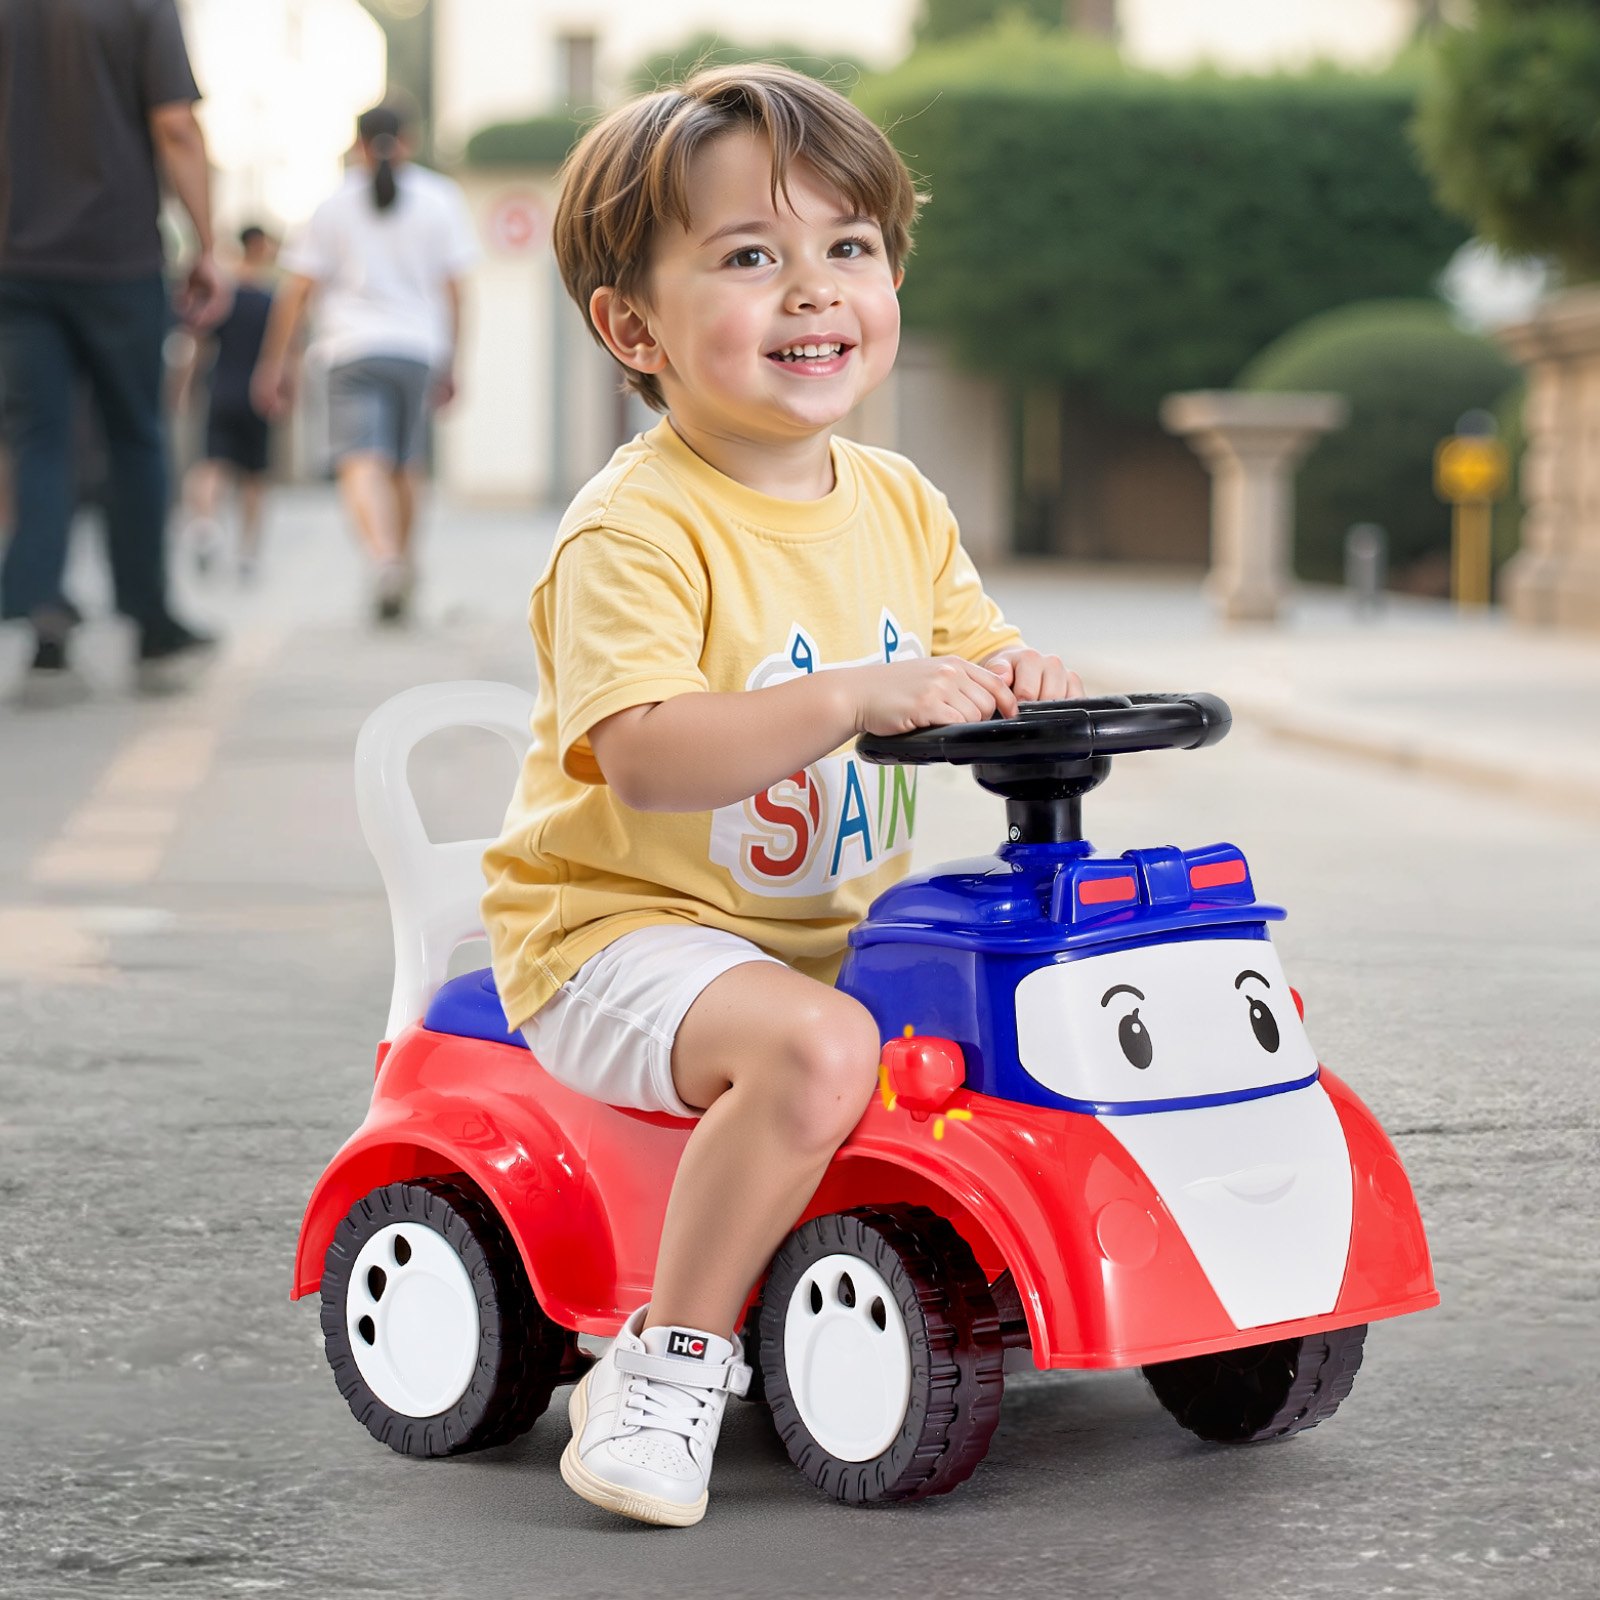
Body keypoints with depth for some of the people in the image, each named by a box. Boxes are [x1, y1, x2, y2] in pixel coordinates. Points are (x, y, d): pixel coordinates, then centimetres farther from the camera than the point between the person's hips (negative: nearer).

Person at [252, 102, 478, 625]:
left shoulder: (334, 205, 5)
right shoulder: (438, 199, 9)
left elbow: (295, 292, 3)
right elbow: (453, 287, 7)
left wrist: (274, 365, 8)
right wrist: (450, 364, 13)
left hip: (353, 347, -2)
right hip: (418, 347, 2)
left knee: (361, 463, -15)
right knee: (406, 467, 17)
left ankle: (385, 558, -38)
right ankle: (402, 558, 28)